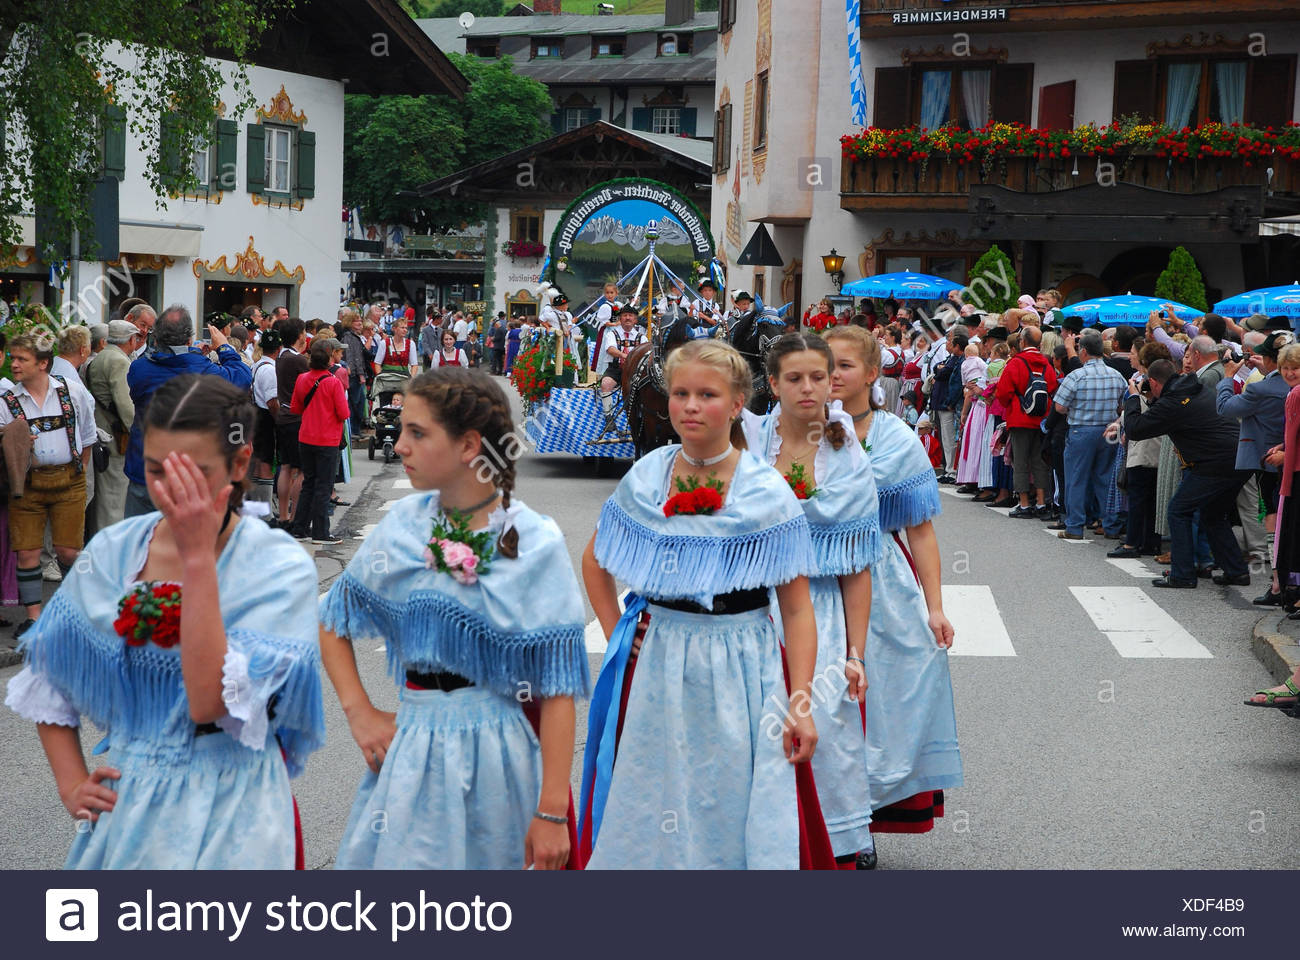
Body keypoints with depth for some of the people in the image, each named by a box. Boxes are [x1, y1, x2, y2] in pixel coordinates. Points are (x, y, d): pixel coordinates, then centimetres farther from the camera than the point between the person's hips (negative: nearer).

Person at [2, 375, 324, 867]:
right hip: (123, 803, 4)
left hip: (227, 813, -3)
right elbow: (47, 678, 11)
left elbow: (211, 704, -27)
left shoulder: (280, 567, -15)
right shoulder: (112, 550, -2)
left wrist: (198, 556, -26)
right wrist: (71, 784, 2)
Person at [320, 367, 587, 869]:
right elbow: (334, 620, 13)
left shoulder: (536, 543, -12)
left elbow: (557, 685, -13)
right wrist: (359, 711, 1)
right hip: (409, 747, 3)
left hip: (494, 752, -3)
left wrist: (552, 812, -15)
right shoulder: (403, 522, -1)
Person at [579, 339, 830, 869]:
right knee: (644, 817, 11)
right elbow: (594, 561, 18)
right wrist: (616, 632, 7)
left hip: (740, 674, -3)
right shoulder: (643, 479, 1)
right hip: (652, 669, 3)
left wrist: (801, 703, -14)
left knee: (738, 818, 4)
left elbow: (796, 609, -8)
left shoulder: (767, 493, -7)